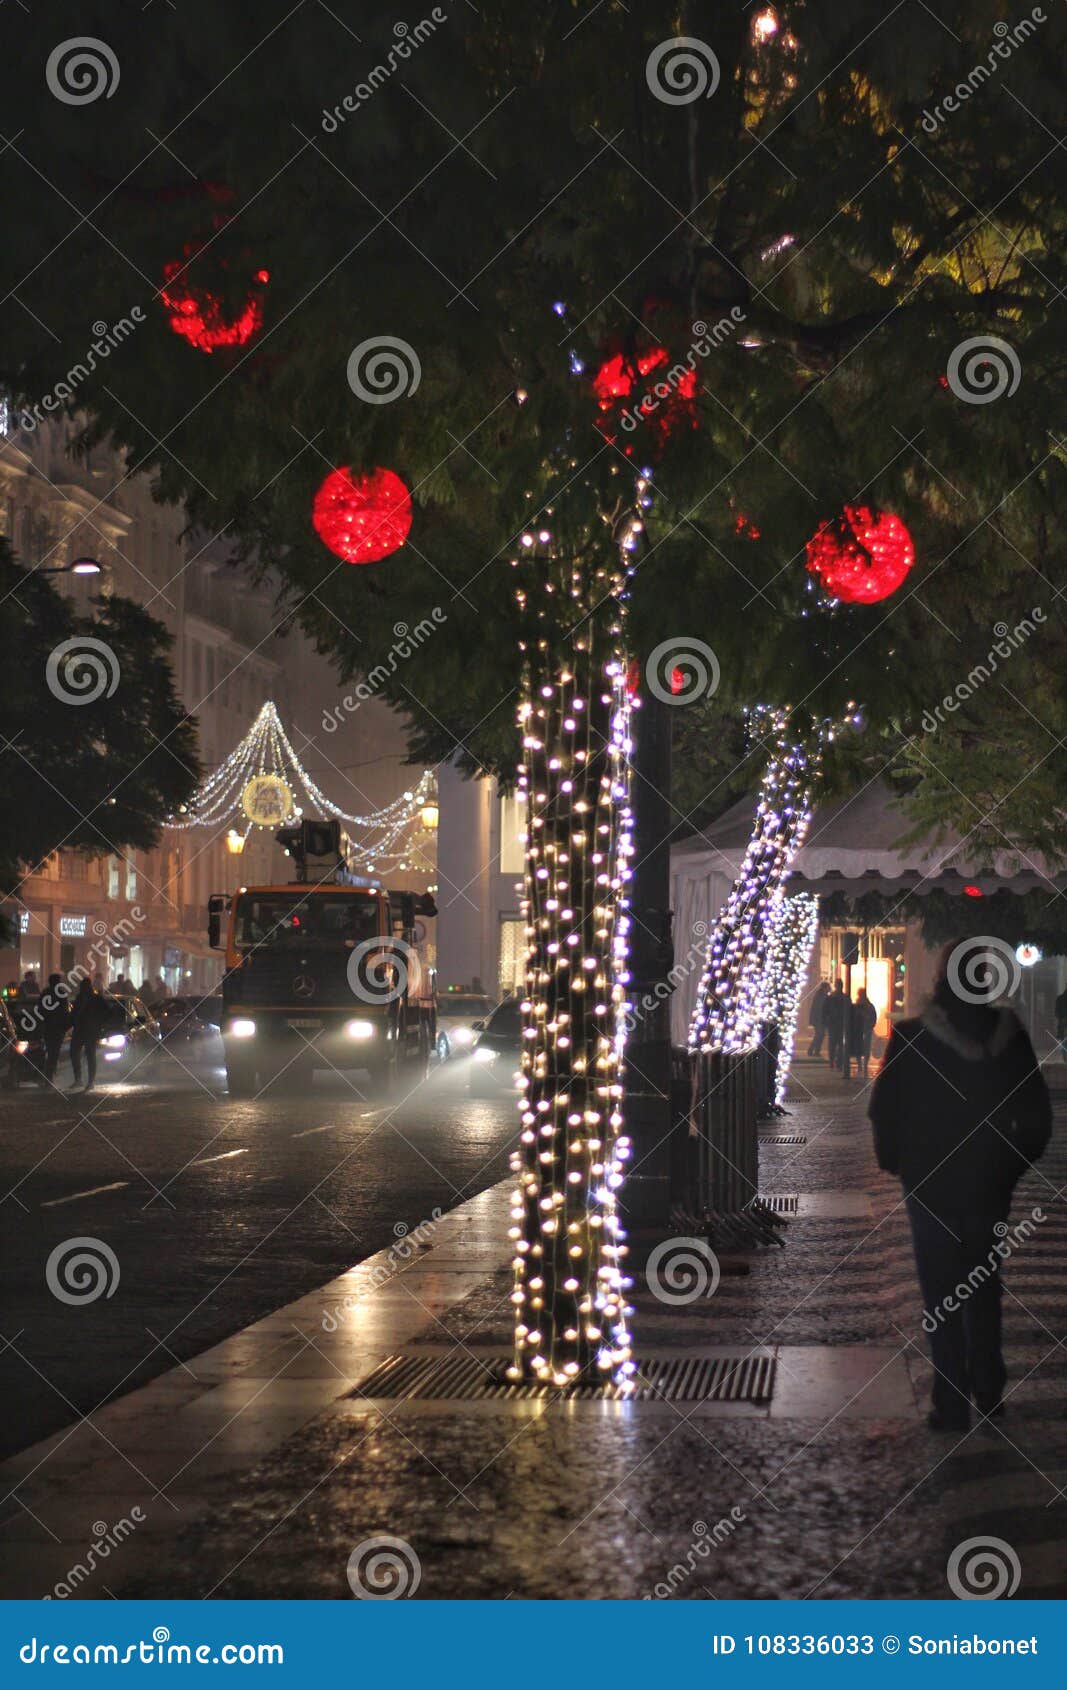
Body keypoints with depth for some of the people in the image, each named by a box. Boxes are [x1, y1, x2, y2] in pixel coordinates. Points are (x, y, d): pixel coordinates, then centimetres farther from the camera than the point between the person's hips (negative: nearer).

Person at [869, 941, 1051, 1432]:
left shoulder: (910, 1038, -13)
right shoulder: (1011, 1036, -5)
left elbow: (884, 1112, -8)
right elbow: (1038, 1116, 2)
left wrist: (895, 1162, 8)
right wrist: (1010, 1166, 13)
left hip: (931, 1189, -3)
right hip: (990, 1190, 3)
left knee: (942, 1298, 4)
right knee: (984, 1291, 19)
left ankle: (951, 1406, 4)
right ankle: (989, 1394, 23)